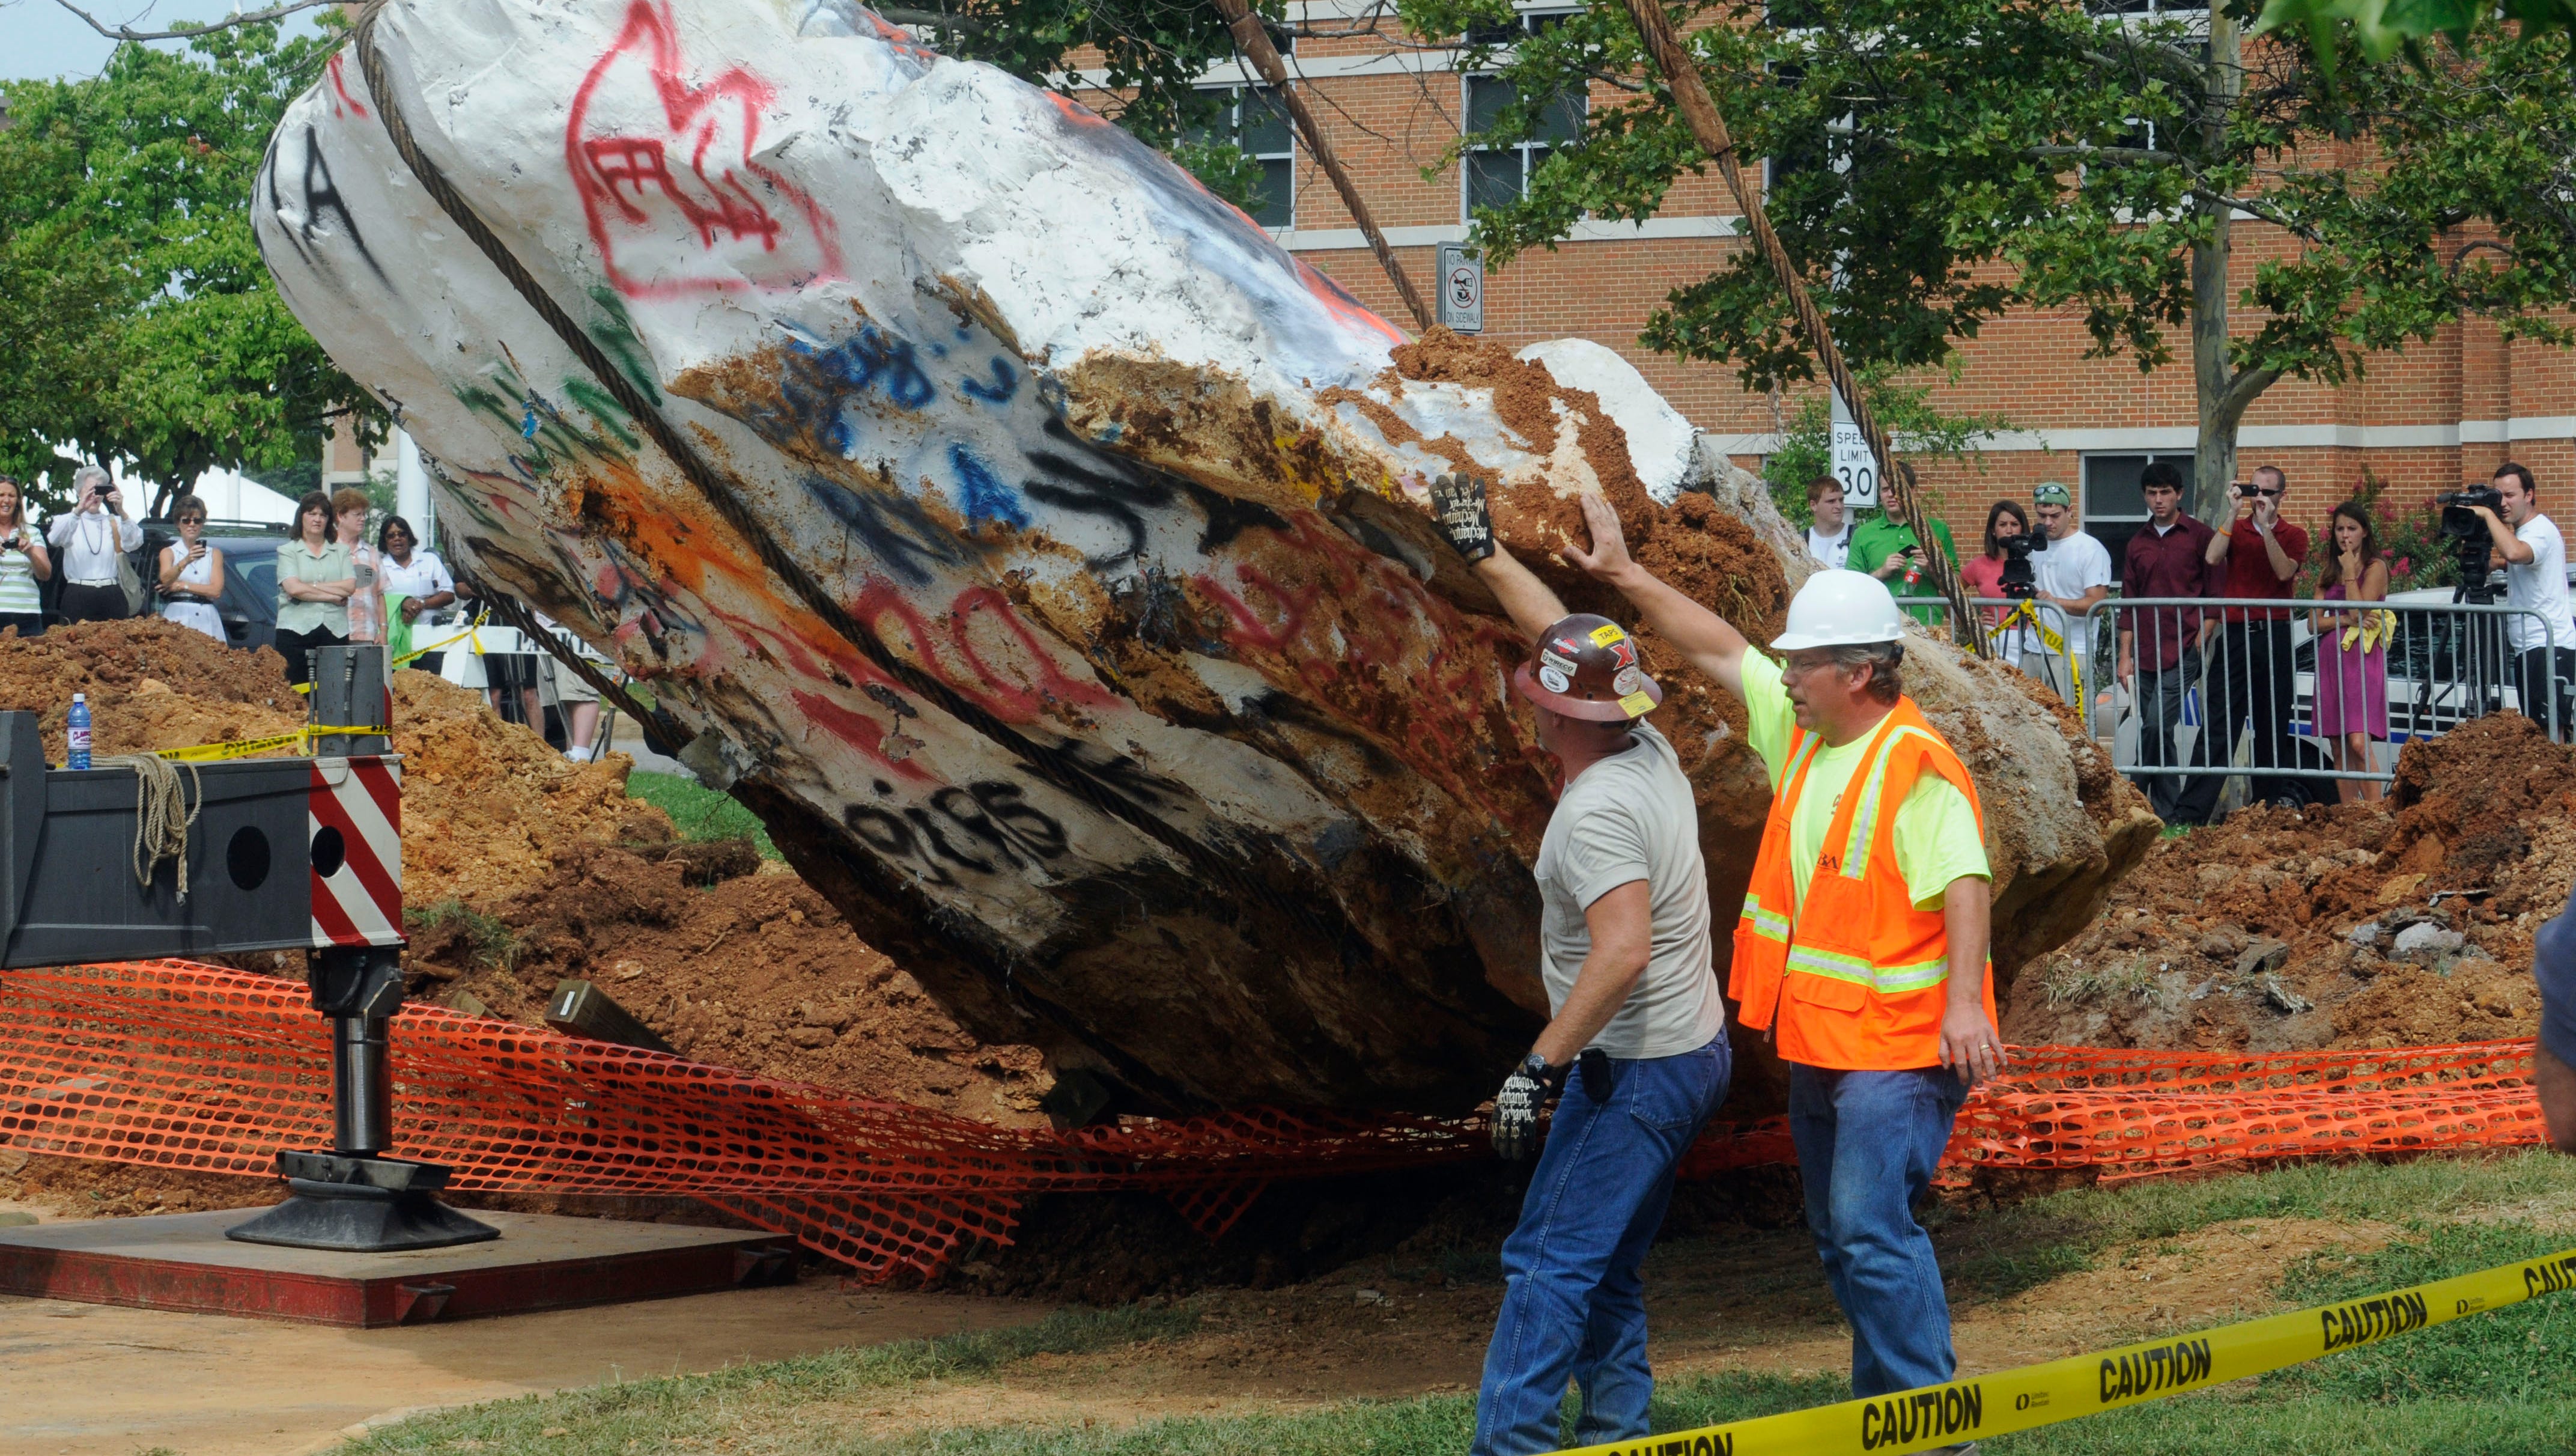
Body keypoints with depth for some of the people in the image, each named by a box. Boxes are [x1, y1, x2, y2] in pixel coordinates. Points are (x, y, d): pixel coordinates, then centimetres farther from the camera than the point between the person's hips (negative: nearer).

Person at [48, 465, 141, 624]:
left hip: (111, 597, 2)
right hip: (78, 597, -2)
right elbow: (56, 539, -14)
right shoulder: (67, 521, 9)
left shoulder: (114, 523, 13)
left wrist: (121, 512, -22)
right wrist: (78, 511, -29)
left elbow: (135, 543, -7)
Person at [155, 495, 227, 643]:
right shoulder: (169, 552, 11)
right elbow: (165, 580, -10)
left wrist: (182, 586, -2)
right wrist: (186, 561, -26)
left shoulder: (214, 553, 15)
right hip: (177, 618, -1)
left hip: (207, 620, 1)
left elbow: (217, 590, 3)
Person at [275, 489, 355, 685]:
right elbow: (294, 589, -7)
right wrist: (333, 596, -4)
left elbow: (350, 587, 1)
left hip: (336, 630, 2)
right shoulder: (288, 551, 9)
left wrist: (312, 586, -3)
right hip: (296, 630, -2)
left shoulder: (341, 552, 16)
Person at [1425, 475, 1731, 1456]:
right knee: (1606, 1263, 16)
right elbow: (1563, 634, 19)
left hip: (1636, 1072, -10)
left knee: (1549, 1261, -9)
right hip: (1697, 1053, 10)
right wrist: (1485, 554, 24)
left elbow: (1623, 952, -33)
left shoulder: (1596, 812, -23)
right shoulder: (1648, 750, 4)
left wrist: (1543, 1063, -29)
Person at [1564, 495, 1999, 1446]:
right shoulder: (1802, 728, 7)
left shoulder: (1918, 768, -19)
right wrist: (1627, 577, 16)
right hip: (1819, 1040, 10)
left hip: (1899, 1047, -10)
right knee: (1841, 1234, 15)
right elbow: (1719, 650, 17)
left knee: (1871, 1226, -16)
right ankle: (1883, 1410, 25)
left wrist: (1964, 1001, -39)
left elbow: (1965, 884, -28)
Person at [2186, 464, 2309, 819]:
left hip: (2275, 637, 0)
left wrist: (2266, 526, -14)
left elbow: (2285, 572, -10)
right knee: (2217, 726, -8)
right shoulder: (2236, 529, 11)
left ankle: (2269, 807, 13)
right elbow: (2212, 558, -9)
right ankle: (2192, 813, -14)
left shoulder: (2293, 535, 9)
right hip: (2235, 634, 0)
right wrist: (2234, 512, -8)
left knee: (2272, 729, 5)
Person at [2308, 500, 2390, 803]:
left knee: (2359, 743, -19)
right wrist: (2345, 619, -7)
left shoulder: (2375, 568, 1)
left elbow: (2359, 609, -12)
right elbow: (2314, 623, 9)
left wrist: (2349, 571, -6)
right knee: (2338, 747, 3)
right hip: (2331, 660, 6)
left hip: (2362, 660, -6)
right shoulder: (2329, 573, 18)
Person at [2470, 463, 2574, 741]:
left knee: (2551, 733, -17)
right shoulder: (2524, 531, 19)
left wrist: (2487, 514, -23)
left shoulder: (2540, 530, -14)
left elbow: (2514, 553, -35)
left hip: (2549, 648, -11)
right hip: (2530, 648, 11)